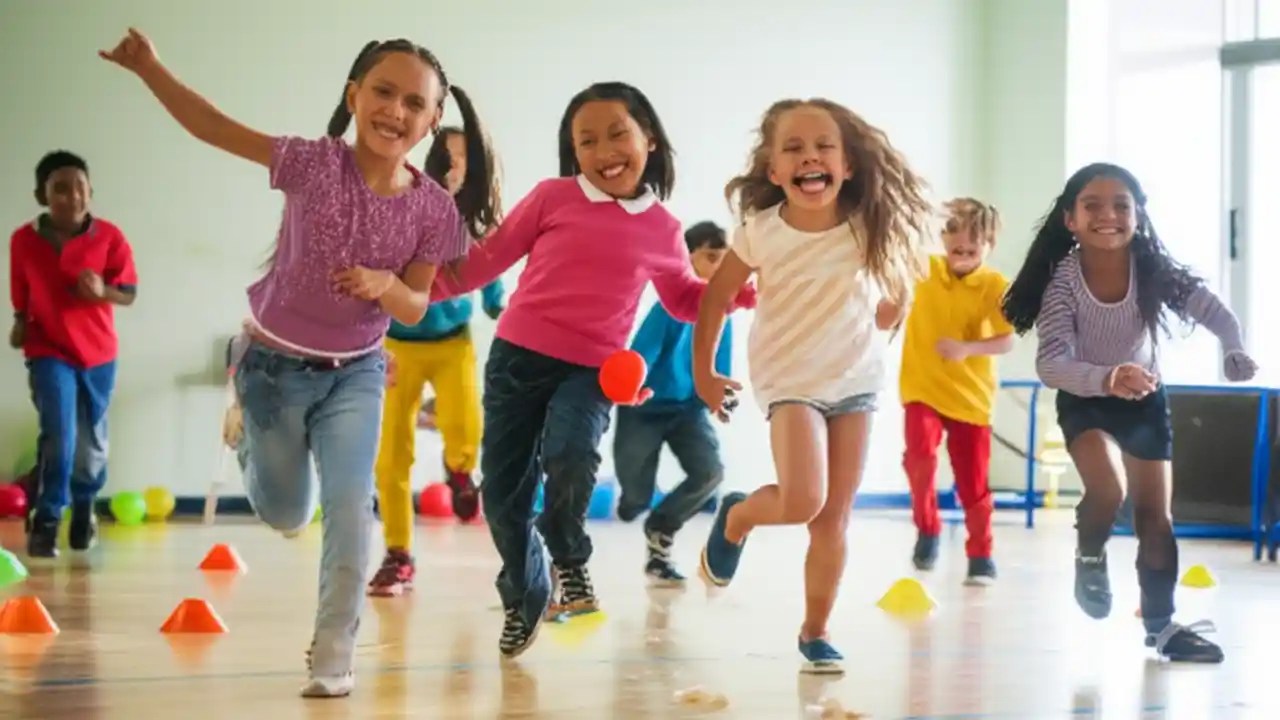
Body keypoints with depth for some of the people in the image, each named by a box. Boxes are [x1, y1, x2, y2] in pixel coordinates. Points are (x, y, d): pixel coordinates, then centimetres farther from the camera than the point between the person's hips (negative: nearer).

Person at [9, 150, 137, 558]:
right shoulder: (23, 241, -10)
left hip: (98, 353, 2)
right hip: (49, 352, -2)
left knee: (92, 441, 14)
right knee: (59, 435, -17)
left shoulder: (109, 237, -12)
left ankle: (84, 509, 40)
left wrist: (103, 291, -27)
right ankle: (45, 522, -4)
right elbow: (21, 296, 5)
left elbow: (130, 294, -8)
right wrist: (20, 324, -9)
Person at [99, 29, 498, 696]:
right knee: (284, 516, 14)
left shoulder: (435, 209, -15)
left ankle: (333, 655, 1)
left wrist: (385, 285, -30)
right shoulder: (315, 164, -20)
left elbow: (416, 307, -7)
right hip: (275, 364, -1)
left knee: (350, 506, -13)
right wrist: (150, 68, -28)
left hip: (354, 373, 1)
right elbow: (213, 127, -17)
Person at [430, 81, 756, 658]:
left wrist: (747, 291, 6)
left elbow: (685, 299, 22)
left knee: (570, 455, -29)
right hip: (518, 357, 1)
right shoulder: (553, 198, 0)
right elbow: (486, 260, 5)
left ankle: (570, 562, 1)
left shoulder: (661, 229, 5)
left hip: (592, 371, -1)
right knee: (503, 492, 3)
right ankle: (524, 600, 29)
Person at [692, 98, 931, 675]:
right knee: (802, 501, -21)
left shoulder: (869, 226, -12)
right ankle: (735, 517, 12)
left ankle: (815, 633, 17)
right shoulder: (761, 232, -14)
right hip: (789, 378, -2)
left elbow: (903, 279, 9)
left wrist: (884, 321, -2)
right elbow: (716, 296, -1)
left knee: (834, 519, 3)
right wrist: (703, 372, 4)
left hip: (856, 379, 2)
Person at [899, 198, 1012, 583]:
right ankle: (927, 529, -1)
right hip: (923, 388, 1)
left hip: (970, 395, 0)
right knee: (920, 455, -24)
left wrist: (967, 348, -30)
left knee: (973, 481, 4)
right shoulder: (924, 269, -3)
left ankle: (981, 555, 20)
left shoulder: (995, 286, -10)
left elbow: (1006, 342, -14)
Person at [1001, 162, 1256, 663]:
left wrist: (1235, 351, -44)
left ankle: (1161, 623, 24)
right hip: (1086, 400, -3)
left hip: (1145, 397, 3)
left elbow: (1212, 310, -22)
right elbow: (1050, 364, -35)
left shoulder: (1154, 270, -22)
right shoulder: (1063, 279, -28)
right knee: (1108, 489, -27)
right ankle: (1090, 557, 5)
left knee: (1156, 513, 7)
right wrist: (1107, 378, -53)